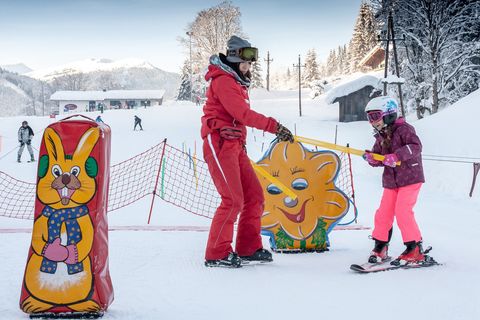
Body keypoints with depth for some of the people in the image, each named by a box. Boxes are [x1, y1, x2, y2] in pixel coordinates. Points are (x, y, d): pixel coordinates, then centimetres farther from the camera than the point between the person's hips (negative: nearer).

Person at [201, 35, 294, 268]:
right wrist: (274, 127, -26)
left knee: (254, 195, 7)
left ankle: (248, 248, 16)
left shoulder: (237, 82, 20)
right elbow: (243, 114, -22)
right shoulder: (223, 81, -11)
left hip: (235, 146, 10)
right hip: (219, 145, -10)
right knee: (233, 200, -13)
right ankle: (216, 254, -5)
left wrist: (241, 143, 14)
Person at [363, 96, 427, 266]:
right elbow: (379, 158, 15)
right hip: (390, 181, 7)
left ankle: (415, 249, -7)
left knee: (402, 211, -17)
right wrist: (371, 158, -9)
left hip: (410, 178, -7)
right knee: (383, 213, 2)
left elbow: (416, 146, -24)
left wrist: (397, 156, -35)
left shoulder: (403, 129, -11)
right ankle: (380, 248, 16)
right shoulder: (380, 137, 12)